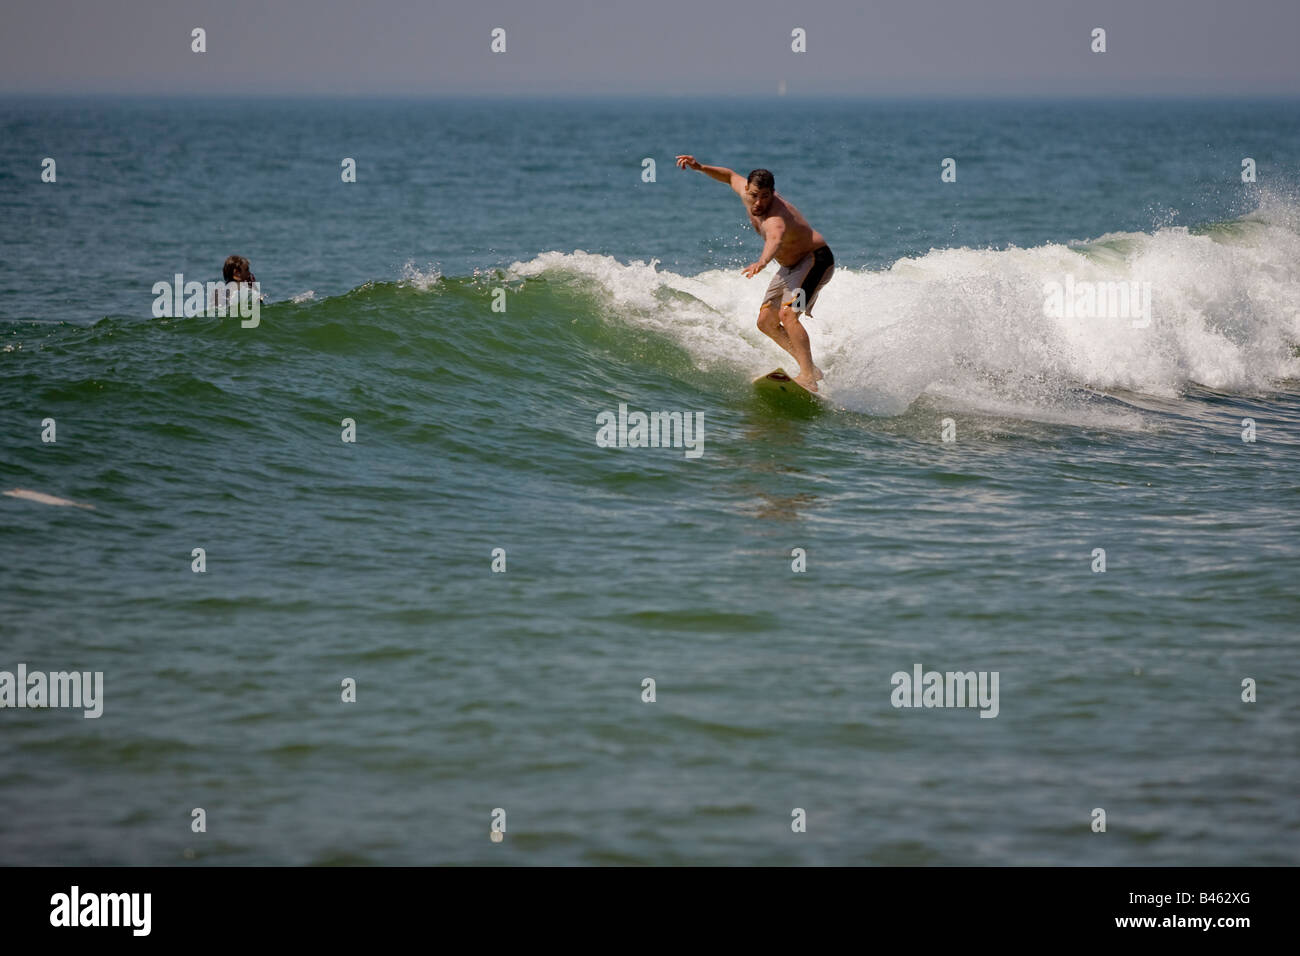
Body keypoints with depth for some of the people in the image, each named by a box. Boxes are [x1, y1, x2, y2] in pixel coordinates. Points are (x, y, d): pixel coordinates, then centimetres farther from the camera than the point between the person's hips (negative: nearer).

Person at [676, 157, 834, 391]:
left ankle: (808, 378, -36)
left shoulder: (775, 218, -37)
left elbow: (775, 240, -61)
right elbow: (731, 176, 13)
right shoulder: (748, 193, -10)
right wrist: (700, 168, 0)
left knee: (787, 314, -30)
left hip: (816, 260, -10)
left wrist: (762, 262, -82)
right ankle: (810, 368, 14)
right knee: (766, 323, 8)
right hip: (791, 266, 10)